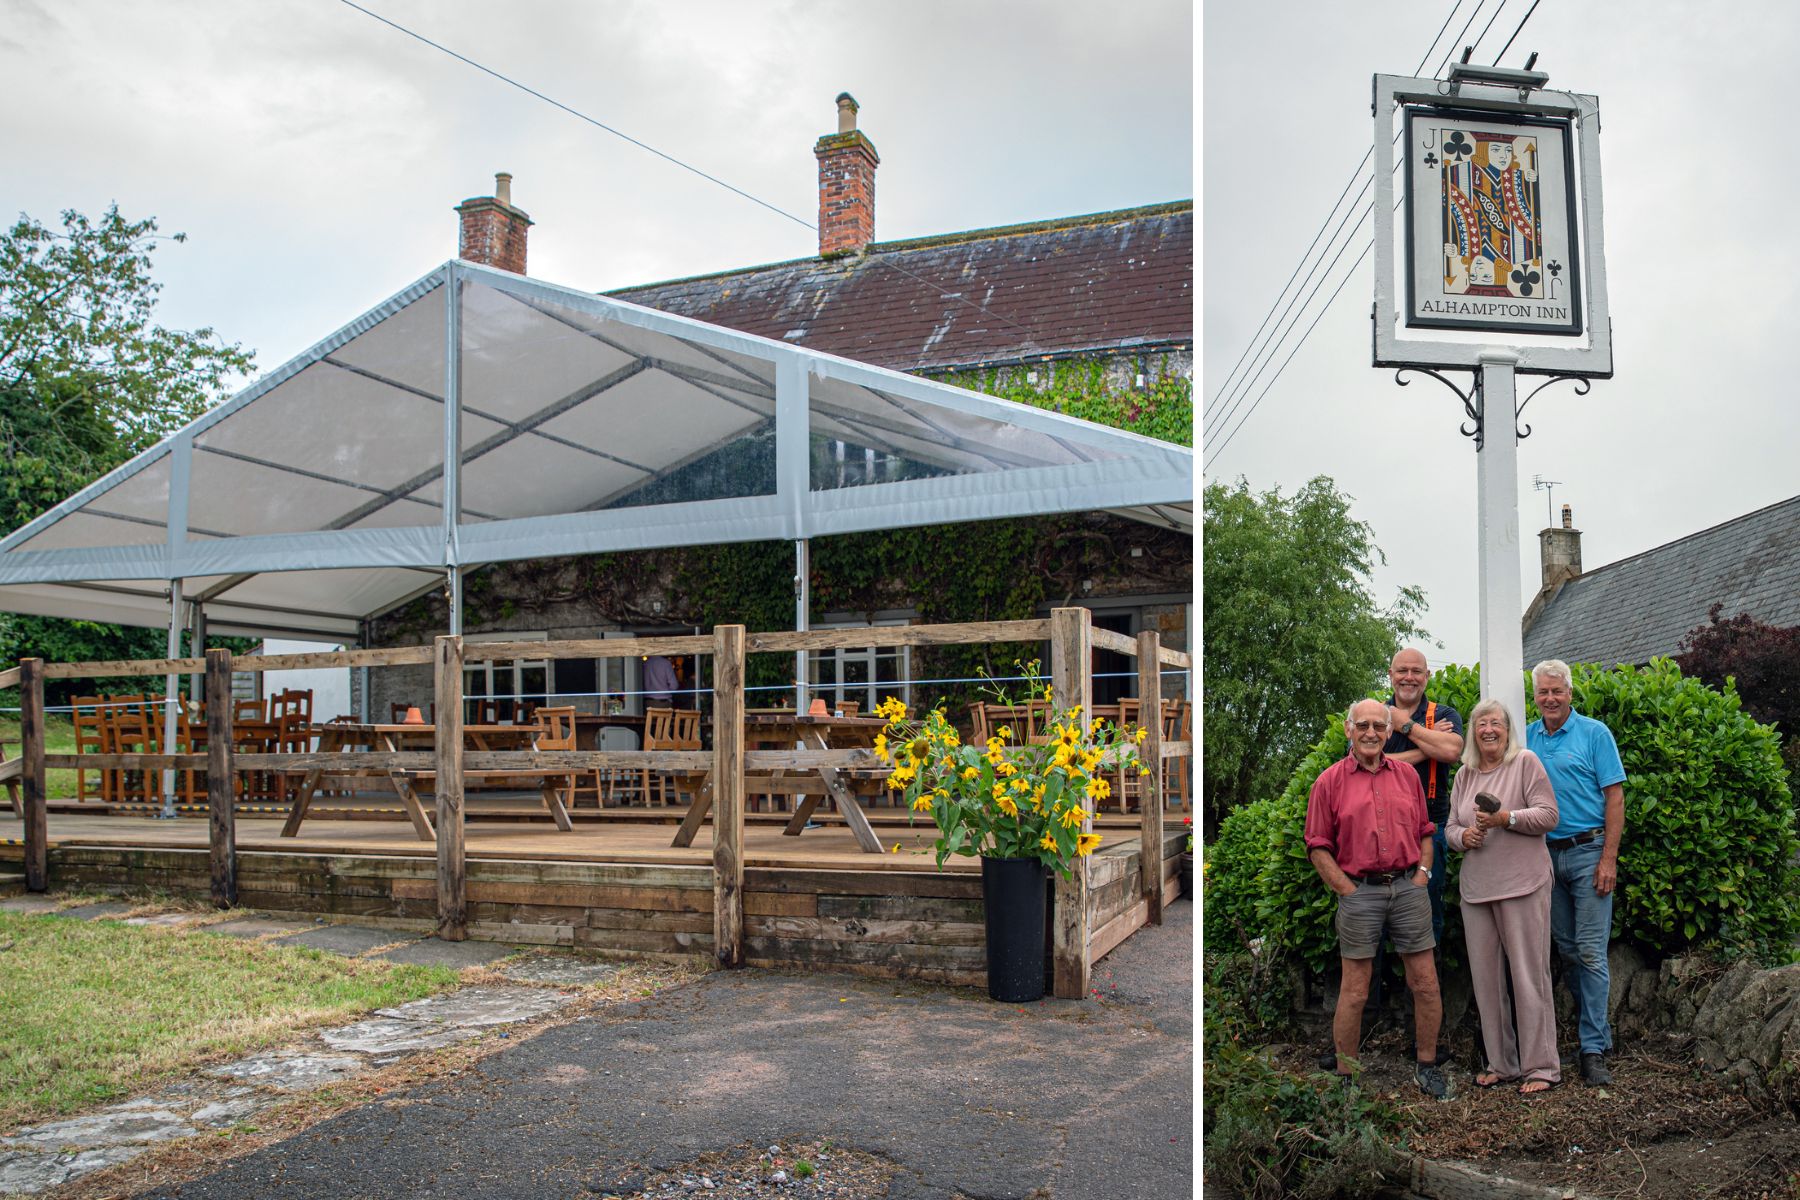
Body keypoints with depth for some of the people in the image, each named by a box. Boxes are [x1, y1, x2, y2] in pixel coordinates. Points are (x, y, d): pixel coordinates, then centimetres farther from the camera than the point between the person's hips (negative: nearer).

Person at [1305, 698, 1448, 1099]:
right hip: (1359, 891, -3)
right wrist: (1347, 891, -7)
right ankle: (1344, 1076, 13)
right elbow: (1318, 846, -1)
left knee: (1426, 984, 7)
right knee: (1355, 992, 2)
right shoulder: (1330, 781, -1)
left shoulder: (1407, 775, 10)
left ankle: (1427, 1067, 24)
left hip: (1408, 887, 3)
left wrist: (1422, 876, 3)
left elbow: (1425, 832, 15)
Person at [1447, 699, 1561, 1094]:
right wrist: (1463, 836, -3)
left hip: (1522, 884, -6)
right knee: (1486, 977, 8)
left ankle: (1542, 1067, 6)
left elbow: (1548, 816, -7)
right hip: (1476, 888, 6)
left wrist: (1505, 818, -18)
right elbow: (1450, 827, 18)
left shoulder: (1526, 762, -1)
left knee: (1528, 974, -3)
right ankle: (1501, 1064, 18)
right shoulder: (1464, 775, 14)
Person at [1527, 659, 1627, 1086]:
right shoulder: (1527, 739, 8)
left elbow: (1614, 797, -6)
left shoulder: (1594, 733, -3)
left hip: (1588, 852, -5)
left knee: (1591, 952, -6)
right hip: (1546, 855, 5)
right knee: (1566, 950, 10)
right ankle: (1597, 1025, 25)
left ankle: (1594, 1050, -1)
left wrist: (1609, 859, -13)